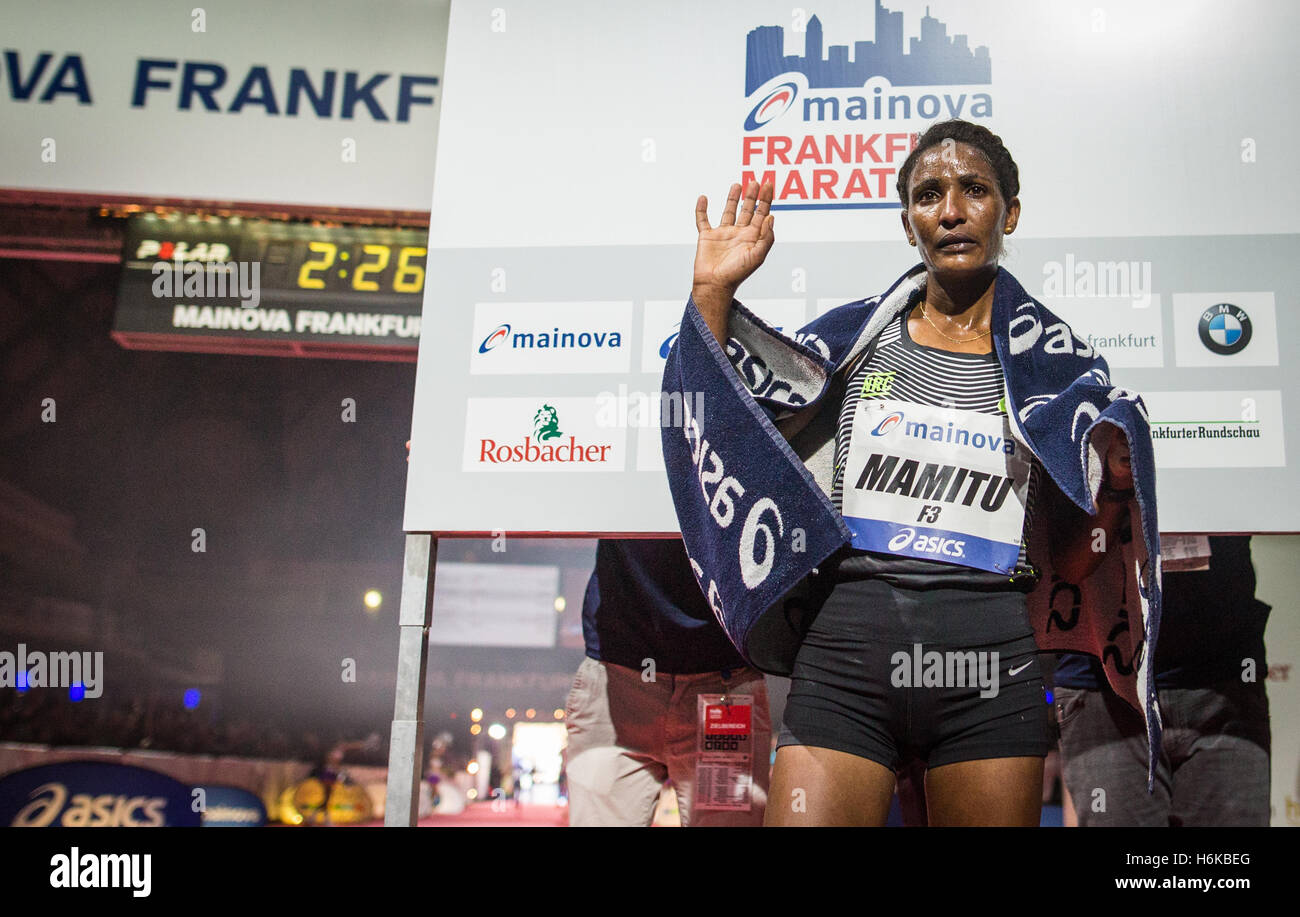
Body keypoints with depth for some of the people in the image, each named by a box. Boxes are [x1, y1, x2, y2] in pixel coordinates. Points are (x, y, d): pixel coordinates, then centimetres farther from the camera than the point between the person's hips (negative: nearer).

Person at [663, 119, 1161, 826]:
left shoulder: (1054, 362, 10)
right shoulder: (856, 338, 11)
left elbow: (1070, 557, 10)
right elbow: (729, 436, 7)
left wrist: (1112, 484, -11)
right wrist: (712, 291, 2)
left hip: (989, 660, 1)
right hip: (844, 643, 0)